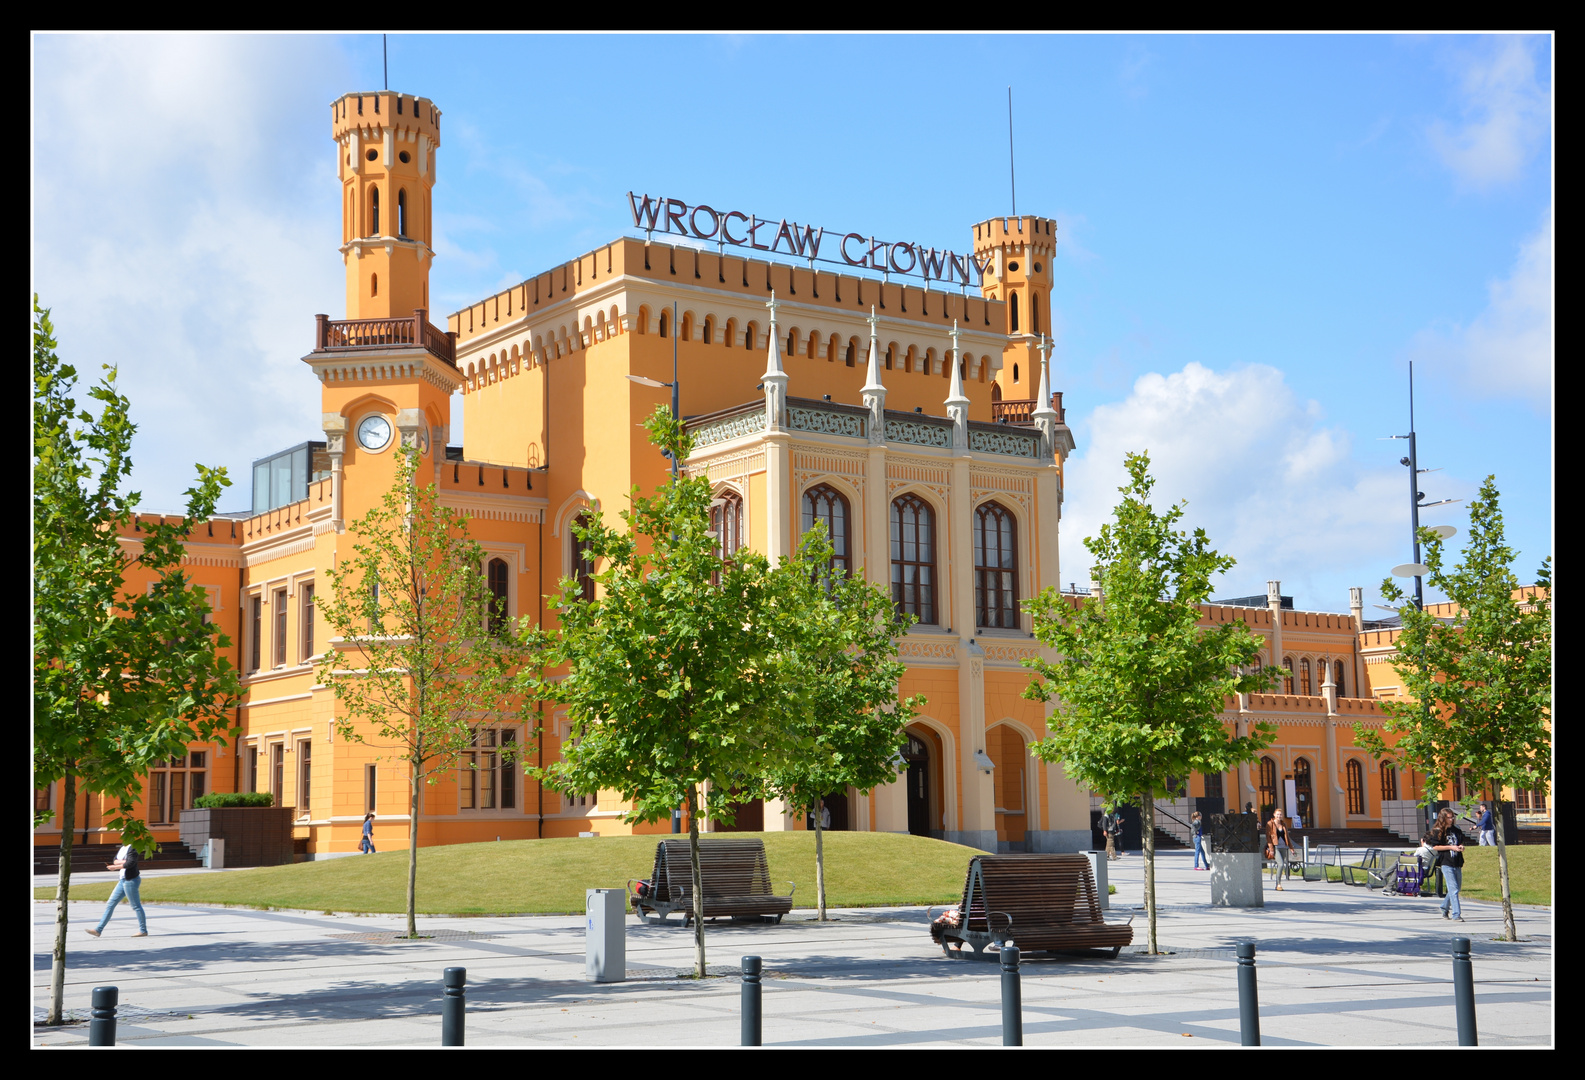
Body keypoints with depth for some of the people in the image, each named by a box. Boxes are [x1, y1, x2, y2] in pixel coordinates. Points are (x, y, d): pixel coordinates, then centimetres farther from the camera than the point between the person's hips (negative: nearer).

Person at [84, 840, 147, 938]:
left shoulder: (133, 848, -14)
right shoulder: (123, 847, 13)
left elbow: (130, 863, -26)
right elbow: (115, 860, 8)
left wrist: (115, 867, -17)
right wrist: (123, 862, -12)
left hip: (130, 881, -10)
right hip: (123, 880, 10)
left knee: (136, 906, -3)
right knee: (110, 905, 7)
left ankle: (143, 931, 5)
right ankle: (98, 930, 8)